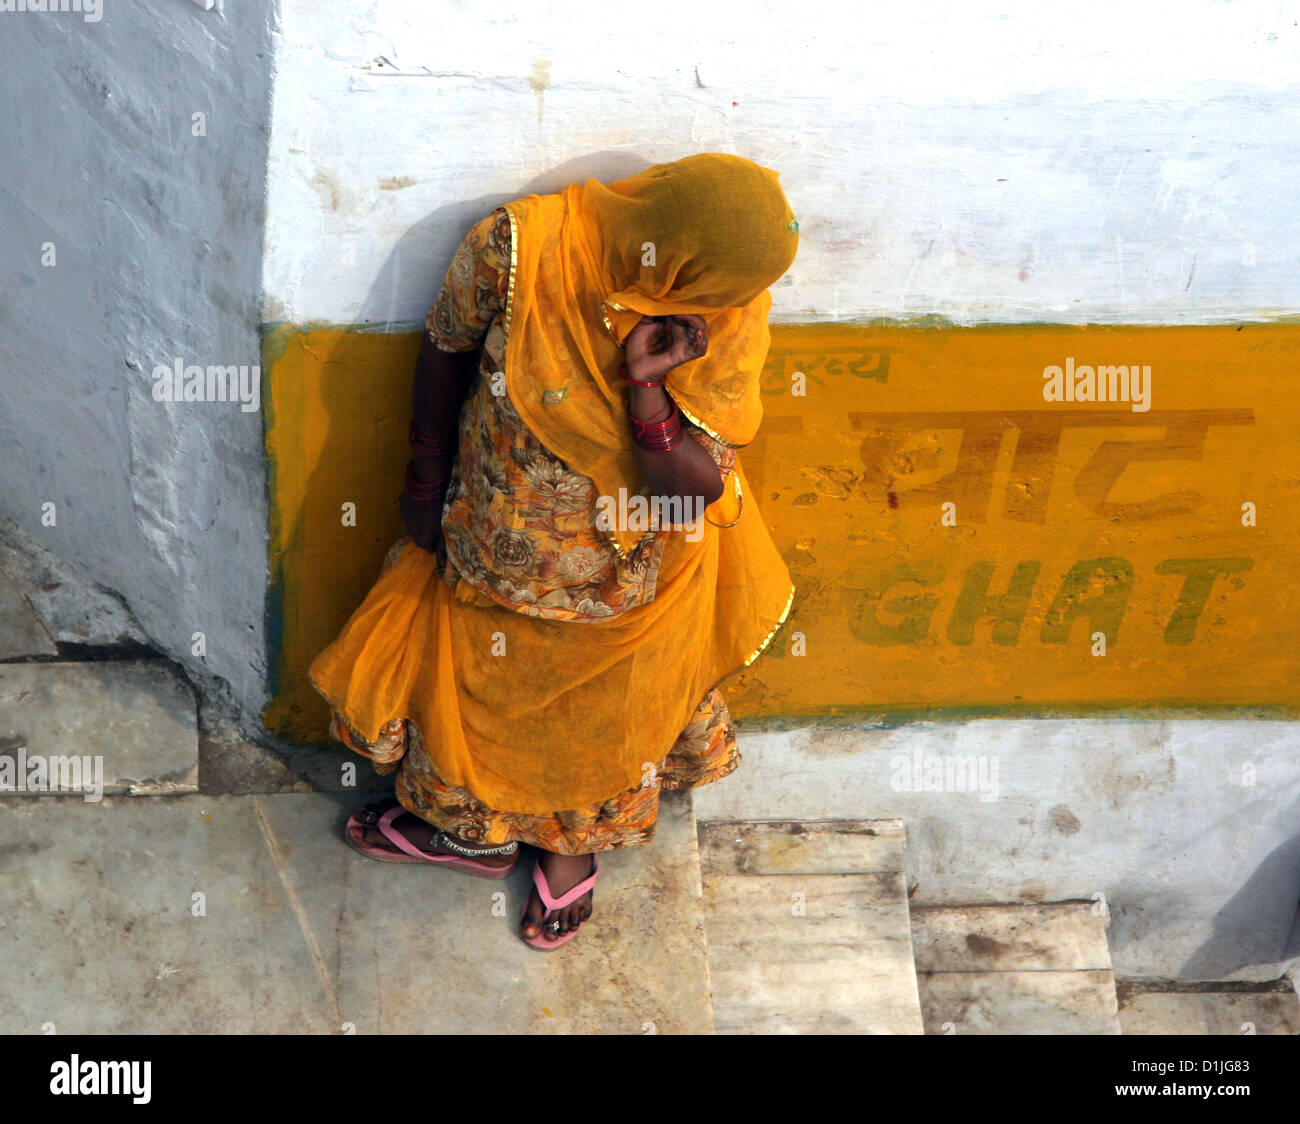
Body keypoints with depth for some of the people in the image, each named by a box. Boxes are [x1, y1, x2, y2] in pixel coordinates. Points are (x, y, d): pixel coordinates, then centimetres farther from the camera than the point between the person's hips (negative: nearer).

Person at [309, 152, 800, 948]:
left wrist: (643, 386, -38)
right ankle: (475, 831, 56)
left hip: (631, 574, 0)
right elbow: (448, 348, -6)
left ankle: (574, 844, 56)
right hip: (497, 546, 1)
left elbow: (699, 486, -23)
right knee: (472, 684, 24)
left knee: (601, 719, 23)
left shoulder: (732, 316, -24)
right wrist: (429, 479, 3)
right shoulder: (519, 249, -27)